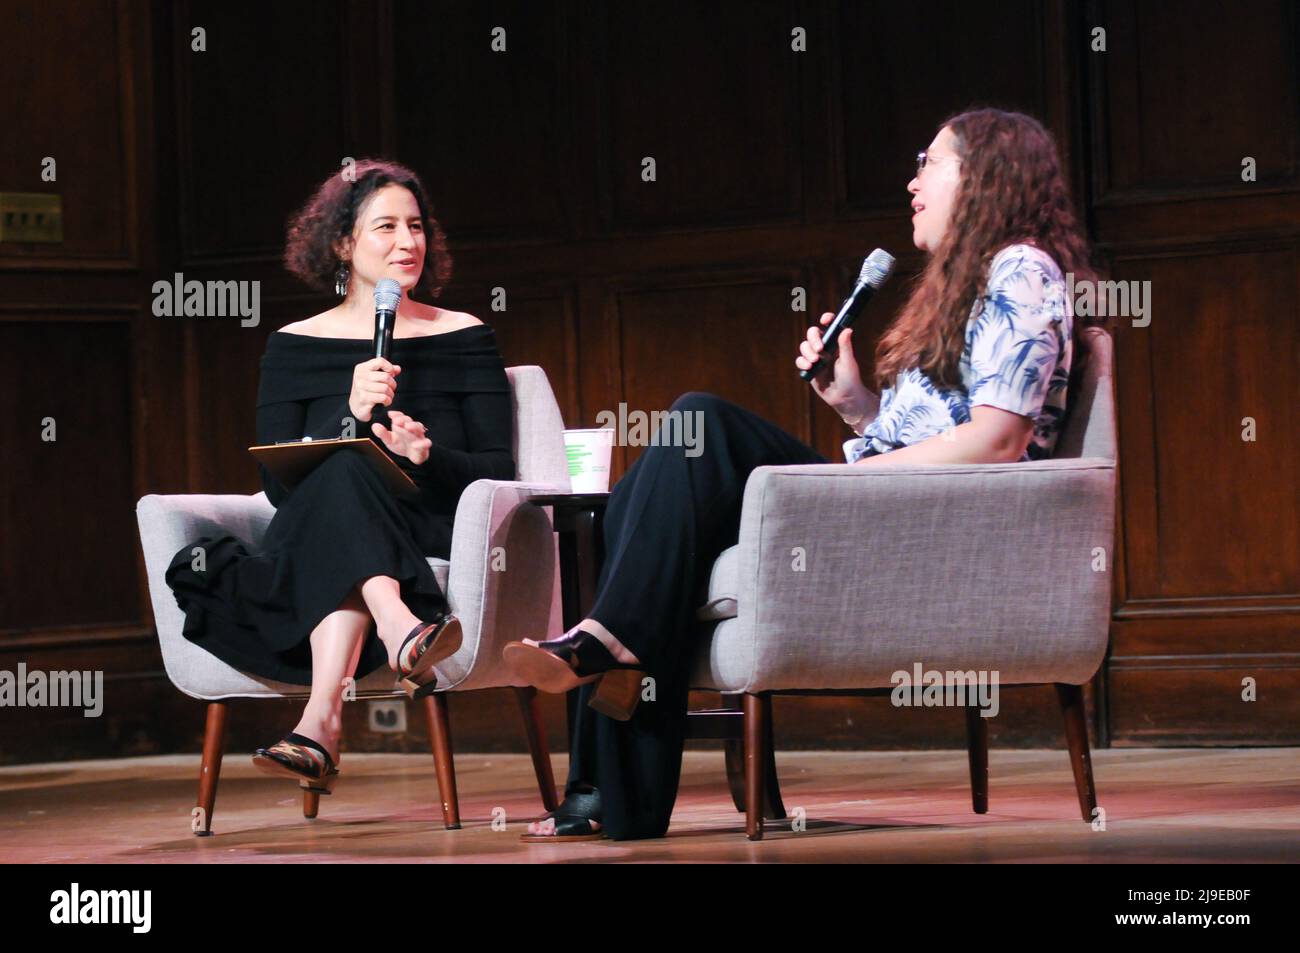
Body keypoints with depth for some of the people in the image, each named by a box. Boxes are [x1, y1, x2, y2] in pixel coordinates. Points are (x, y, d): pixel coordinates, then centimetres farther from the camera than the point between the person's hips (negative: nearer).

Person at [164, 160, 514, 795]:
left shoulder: (464, 339, 13)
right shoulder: (295, 347, 13)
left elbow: (499, 472, 6)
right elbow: (277, 485, 3)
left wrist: (430, 457, -15)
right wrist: (349, 417, -13)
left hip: (432, 547, -1)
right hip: (306, 545, 1)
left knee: (343, 477, -34)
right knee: (346, 468, -34)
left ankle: (322, 718, -56)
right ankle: (400, 630, -62)